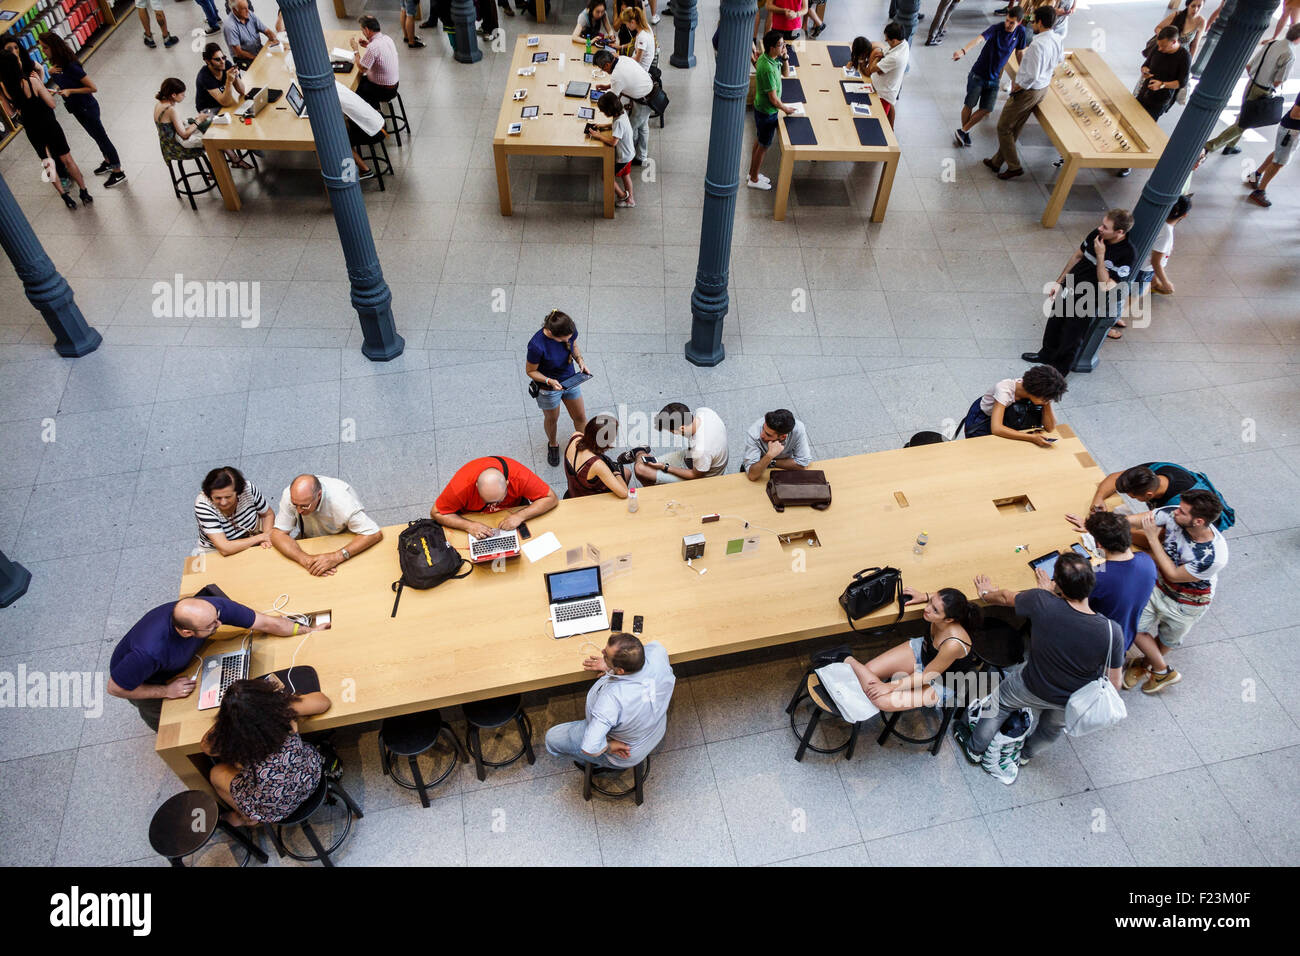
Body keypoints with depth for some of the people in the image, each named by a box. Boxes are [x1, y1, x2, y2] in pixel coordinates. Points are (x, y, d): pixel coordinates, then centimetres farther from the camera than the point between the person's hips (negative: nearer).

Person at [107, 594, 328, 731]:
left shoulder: (211, 606, -37)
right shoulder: (151, 651, -49)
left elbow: (266, 623, -25)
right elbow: (115, 688, -30)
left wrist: (309, 630, -19)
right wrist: (166, 691, -26)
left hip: (175, 665, 4)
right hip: (141, 680, -4)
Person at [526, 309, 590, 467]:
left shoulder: (570, 330, -23)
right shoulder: (537, 345, -38)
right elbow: (530, 371, -20)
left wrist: (580, 360, -16)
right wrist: (549, 381, -34)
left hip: (570, 380, 4)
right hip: (548, 388, -4)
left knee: (580, 418, 18)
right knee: (552, 419, 23)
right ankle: (552, 445, 54)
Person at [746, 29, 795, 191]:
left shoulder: (767, 57, -4)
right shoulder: (768, 68, -33)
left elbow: (786, 73, 10)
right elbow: (773, 99, -29)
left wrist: (785, 58, -9)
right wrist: (785, 109, -10)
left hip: (761, 107, 9)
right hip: (767, 112, -9)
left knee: (759, 141, 23)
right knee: (763, 146, 8)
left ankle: (752, 173, 39)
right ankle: (754, 180, 24)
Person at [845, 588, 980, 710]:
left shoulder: (954, 644, -41)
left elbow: (926, 677, -26)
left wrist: (890, 686, -18)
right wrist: (924, 597, -7)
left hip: (940, 683, -6)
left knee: (883, 701, -18)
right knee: (868, 669, -6)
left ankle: (852, 662, -1)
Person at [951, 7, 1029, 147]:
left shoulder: (1021, 32, -4)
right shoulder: (997, 28, -18)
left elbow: (1019, 51, 13)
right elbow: (979, 39, -36)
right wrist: (963, 51, -55)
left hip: (994, 78, 4)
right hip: (978, 74, -4)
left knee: (986, 109, -4)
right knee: (969, 105, 2)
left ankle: (963, 131, 14)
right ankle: (965, 133, 26)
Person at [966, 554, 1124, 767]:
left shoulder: (1043, 602, -34)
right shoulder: (1111, 632, -33)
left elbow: (1005, 598, -10)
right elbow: (1114, 684, -18)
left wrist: (986, 593, 12)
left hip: (1032, 688, -1)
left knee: (1000, 702, 32)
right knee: (1053, 727, 36)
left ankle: (975, 750, 50)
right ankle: (1026, 754, 64)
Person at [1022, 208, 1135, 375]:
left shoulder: (1127, 255, -25)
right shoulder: (1096, 234, -7)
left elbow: (1105, 286, -26)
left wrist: (1100, 256, -29)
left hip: (1090, 299, -6)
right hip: (1070, 286, 6)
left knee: (1071, 336, 2)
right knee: (1054, 322, 21)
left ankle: (1059, 369, 25)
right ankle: (1047, 353, 46)